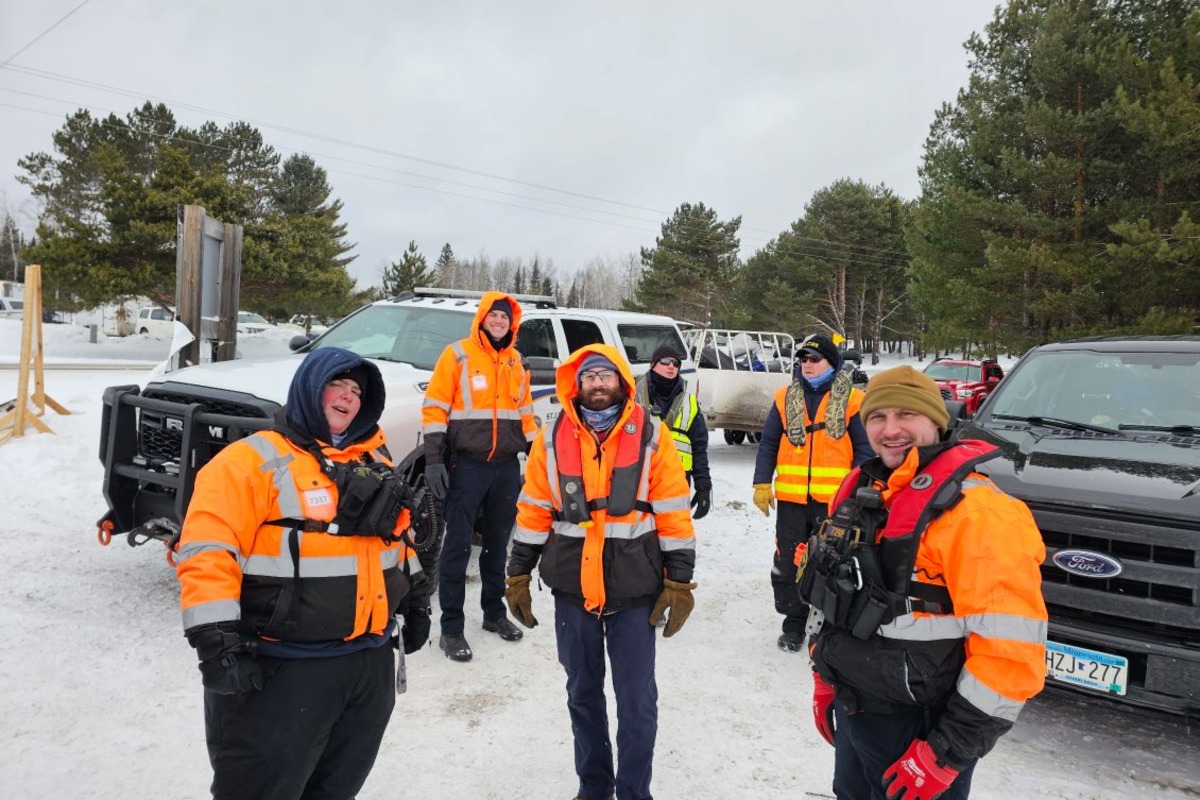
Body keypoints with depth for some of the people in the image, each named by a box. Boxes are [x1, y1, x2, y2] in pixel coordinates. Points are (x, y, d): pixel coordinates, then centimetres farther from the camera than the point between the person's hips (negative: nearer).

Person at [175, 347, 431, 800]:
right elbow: (206, 553, -18)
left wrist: (415, 600, 21)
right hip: (281, 669, -7)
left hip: (369, 662, 7)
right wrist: (217, 641, -24)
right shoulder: (255, 460, -11)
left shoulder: (374, 461, 12)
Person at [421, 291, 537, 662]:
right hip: (466, 465, -5)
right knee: (458, 545, -2)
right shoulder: (458, 355, -4)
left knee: (498, 543, 15)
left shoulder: (515, 361, 12)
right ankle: (451, 628, 6)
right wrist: (433, 460, -14)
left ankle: (494, 613, 29)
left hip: (507, 467, 5)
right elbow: (435, 408, -7)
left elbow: (525, 413, 18)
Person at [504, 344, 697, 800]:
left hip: (635, 589, -2)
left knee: (637, 698, 6)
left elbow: (674, 515, -4)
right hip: (572, 588, 2)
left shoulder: (651, 436, -5)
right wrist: (518, 575, 5)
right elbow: (534, 513, 5)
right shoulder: (553, 438, 1)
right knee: (582, 692, 17)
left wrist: (679, 581, -5)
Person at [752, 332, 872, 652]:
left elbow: (864, 450, 0)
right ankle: (793, 624, 25)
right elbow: (768, 443, 7)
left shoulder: (852, 399, -1)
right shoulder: (785, 397, 5)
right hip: (790, 498, 2)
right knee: (787, 564, 9)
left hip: (835, 501, -2)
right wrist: (762, 484, -1)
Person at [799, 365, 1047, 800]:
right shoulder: (861, 488, 2)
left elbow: (1011, 650, -24)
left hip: (920, 731, -7)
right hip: (852, 712, 8)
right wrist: (824, 677, 16)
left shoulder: (975, 510, -22)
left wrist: (947, 752, -20)